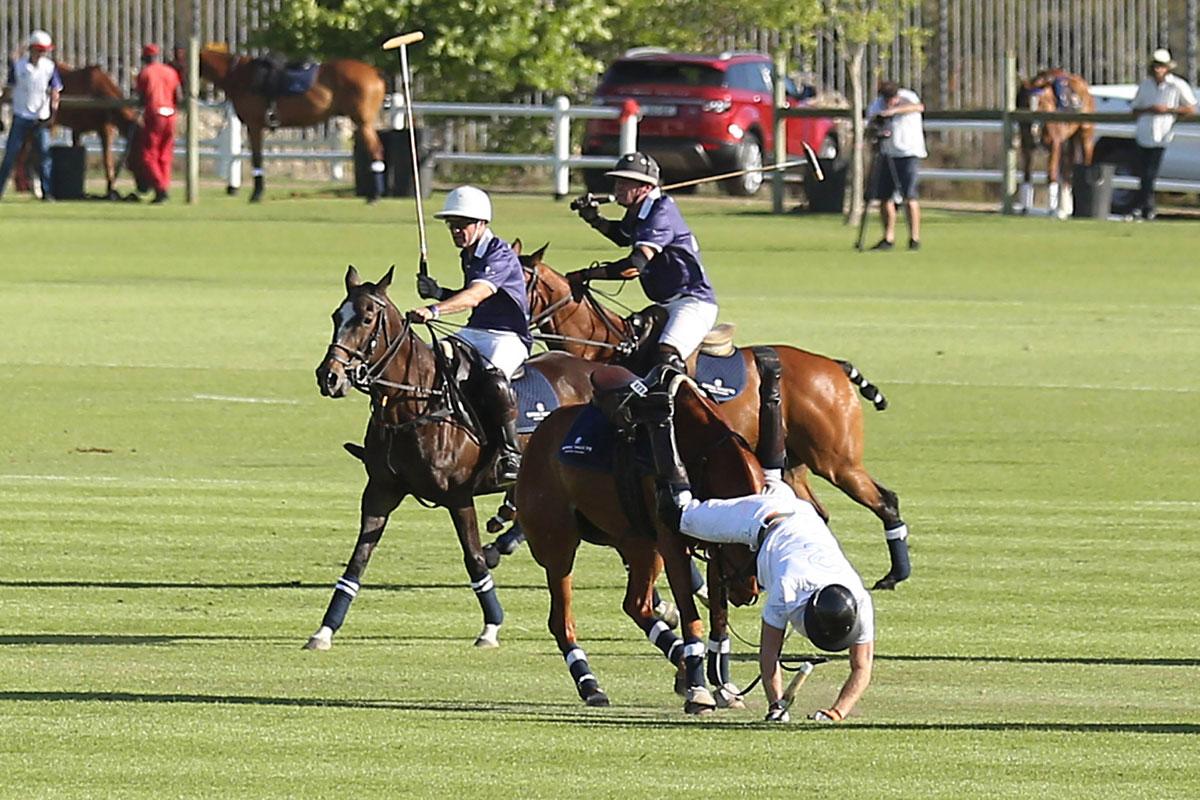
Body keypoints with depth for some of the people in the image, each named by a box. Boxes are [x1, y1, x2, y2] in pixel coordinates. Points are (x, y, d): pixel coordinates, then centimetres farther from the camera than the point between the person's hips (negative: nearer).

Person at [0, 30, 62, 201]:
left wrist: (53, 115, -11)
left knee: (44, 156, -3)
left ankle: (47, 192, 2)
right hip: (20, 116, 0)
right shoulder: (19, 66, -1)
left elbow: (54, 94, 0)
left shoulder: (50, 67, 1)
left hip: (41, 119, 0)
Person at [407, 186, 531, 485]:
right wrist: (439, 293, 8)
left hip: (509, 338, -10)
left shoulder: (500, 256, -16)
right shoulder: (469, 257, 13)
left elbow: (476, 295, -32)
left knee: (494, 376, -39)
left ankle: (512, 453, -31)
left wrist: (436, 310, -45)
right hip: (474, 333, 10)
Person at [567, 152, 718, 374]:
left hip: (693, 303, -11)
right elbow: (622, 236, 37)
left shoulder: (662, 212, -19)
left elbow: (635, 266, -29)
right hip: (666, 306, 11)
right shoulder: (636, 214, 11)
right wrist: (594, 219, 17)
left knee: (666, 357, -33)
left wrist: (584, 275, -26)